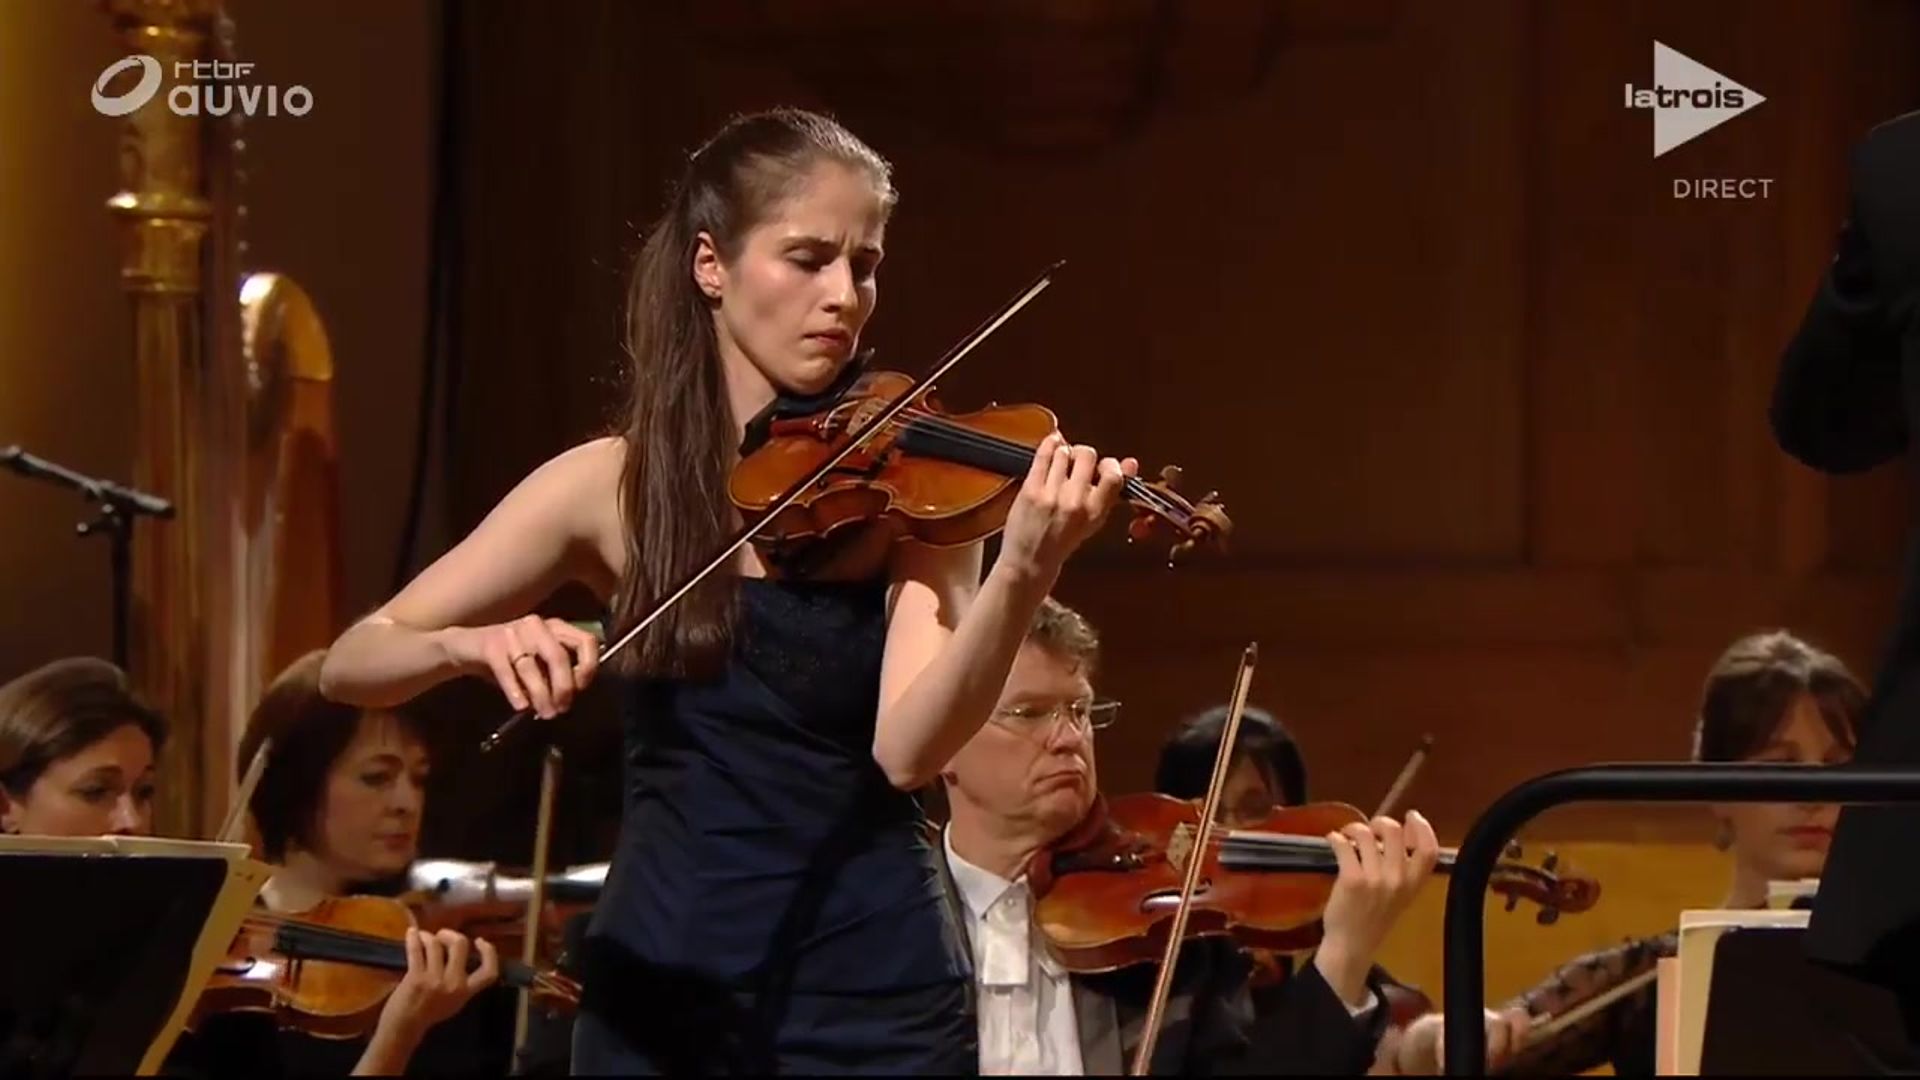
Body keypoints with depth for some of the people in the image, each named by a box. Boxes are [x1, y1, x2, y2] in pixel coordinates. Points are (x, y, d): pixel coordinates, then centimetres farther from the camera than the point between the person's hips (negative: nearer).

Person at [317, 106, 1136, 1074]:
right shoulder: (616, 487, 0)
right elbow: (350, 666, -2)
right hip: (663, 989, 1)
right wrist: (470, 644, -23)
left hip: (872, 995, -1)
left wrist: (1024, 575, -33)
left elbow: (909, 749, -17)